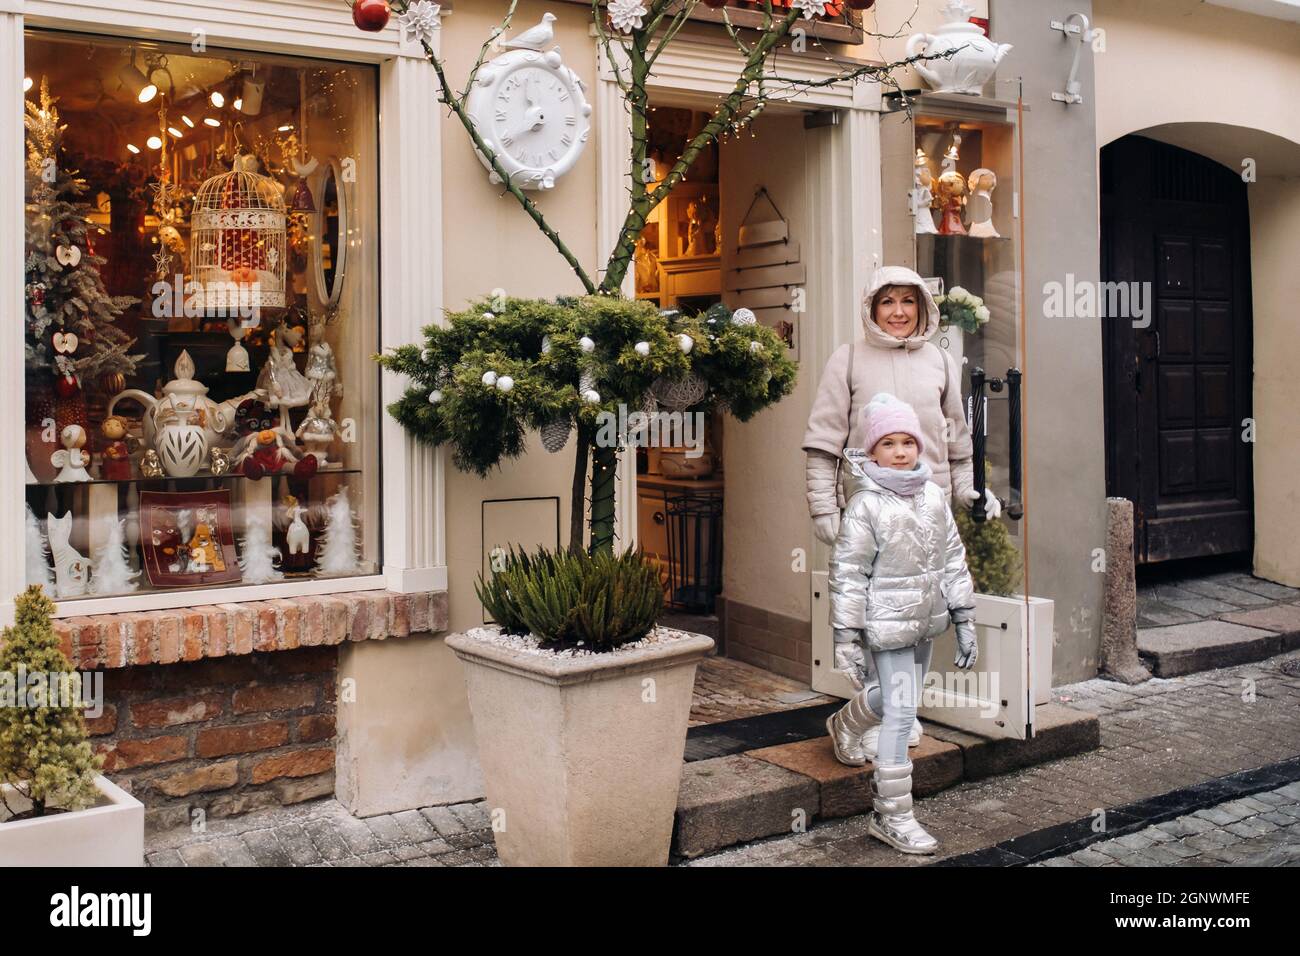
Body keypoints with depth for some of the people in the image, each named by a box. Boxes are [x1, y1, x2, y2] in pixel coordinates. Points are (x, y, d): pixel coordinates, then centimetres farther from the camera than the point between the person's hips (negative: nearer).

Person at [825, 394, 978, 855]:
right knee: (900, 711, -9)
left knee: (892, 694, 22)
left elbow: (954, 561, 10)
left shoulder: (934, 497, 5)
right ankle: (892, 816, -1)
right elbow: (847, 574, -12)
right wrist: (846, 639, -14)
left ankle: (846, 726, 54)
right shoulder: (866, 505, -13)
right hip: (888, 621, -6)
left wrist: (964, 621, 9)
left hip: (925, 620, 7)